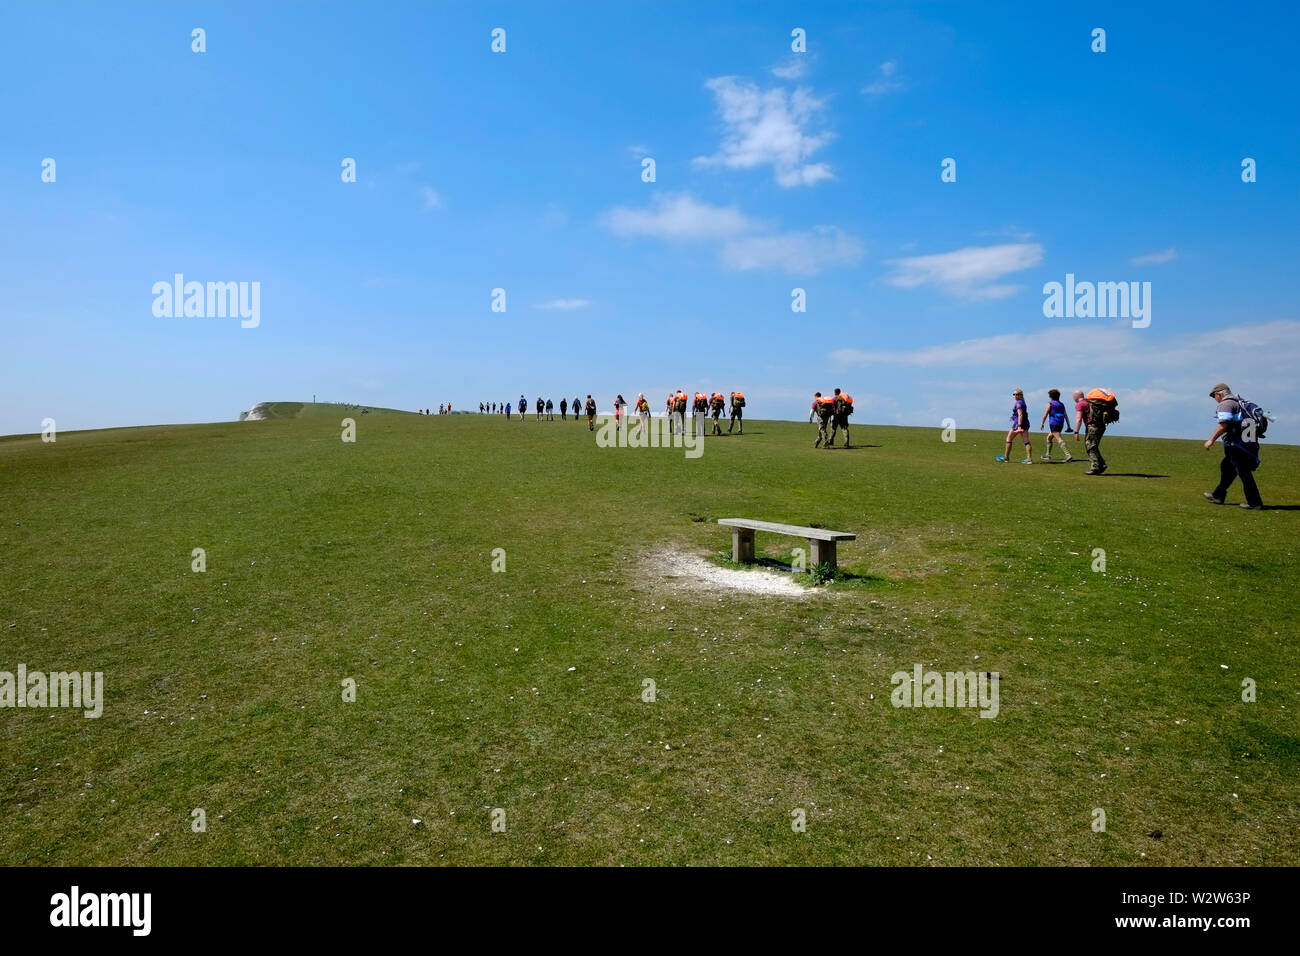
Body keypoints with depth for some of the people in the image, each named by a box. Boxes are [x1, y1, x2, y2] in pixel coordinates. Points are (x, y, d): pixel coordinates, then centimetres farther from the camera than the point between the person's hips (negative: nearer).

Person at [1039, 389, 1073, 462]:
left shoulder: (1050, 403, -4)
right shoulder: (1061, 404, 13)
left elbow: (1045, 414, -8)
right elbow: (1066, 415, 11)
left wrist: (1042, 423, 1)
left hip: (1054, 424, -8)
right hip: (1061, 424, 8)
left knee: (1059, 439, -15)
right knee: (1049, 438, 22)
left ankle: (1068, 455, -27)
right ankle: (1048, 455, 27)